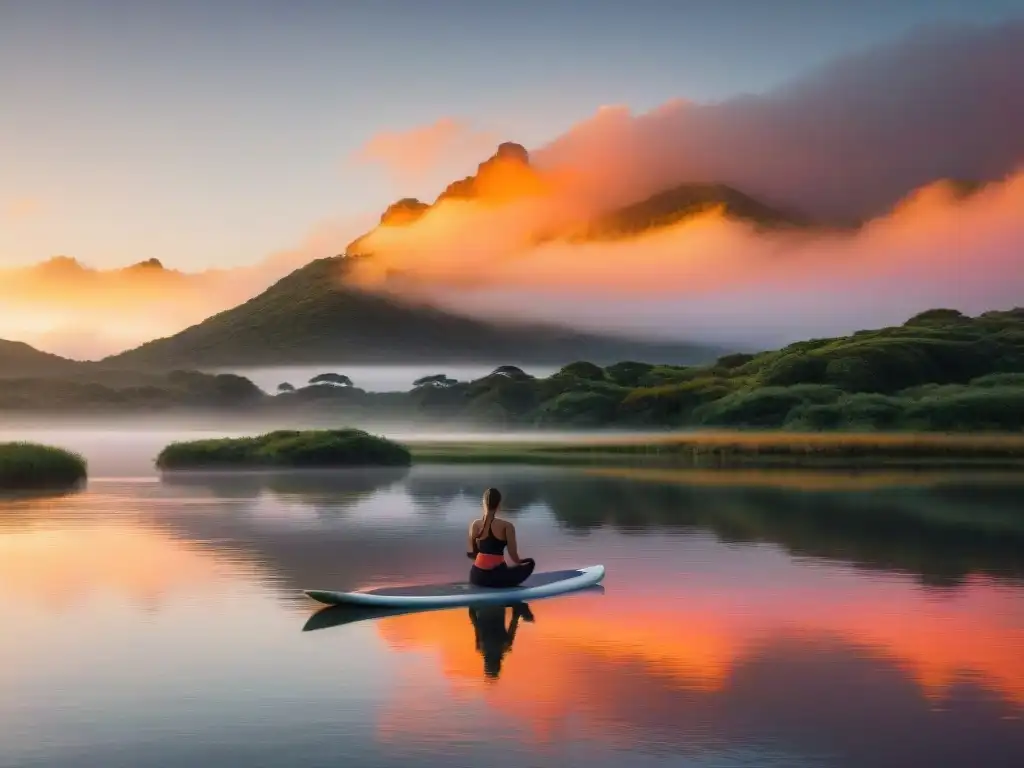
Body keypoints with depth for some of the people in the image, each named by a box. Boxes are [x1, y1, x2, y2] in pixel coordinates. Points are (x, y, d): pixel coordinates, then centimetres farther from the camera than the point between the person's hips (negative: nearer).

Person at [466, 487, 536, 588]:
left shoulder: (475, 524, 0)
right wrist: (519, 561, 16)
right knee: (530, 562, 19)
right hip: (497, 576, -4)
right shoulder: (506, 526, -11)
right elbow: (514, 557, -7)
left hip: (477, 576, 4)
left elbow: (471, 553, 8)